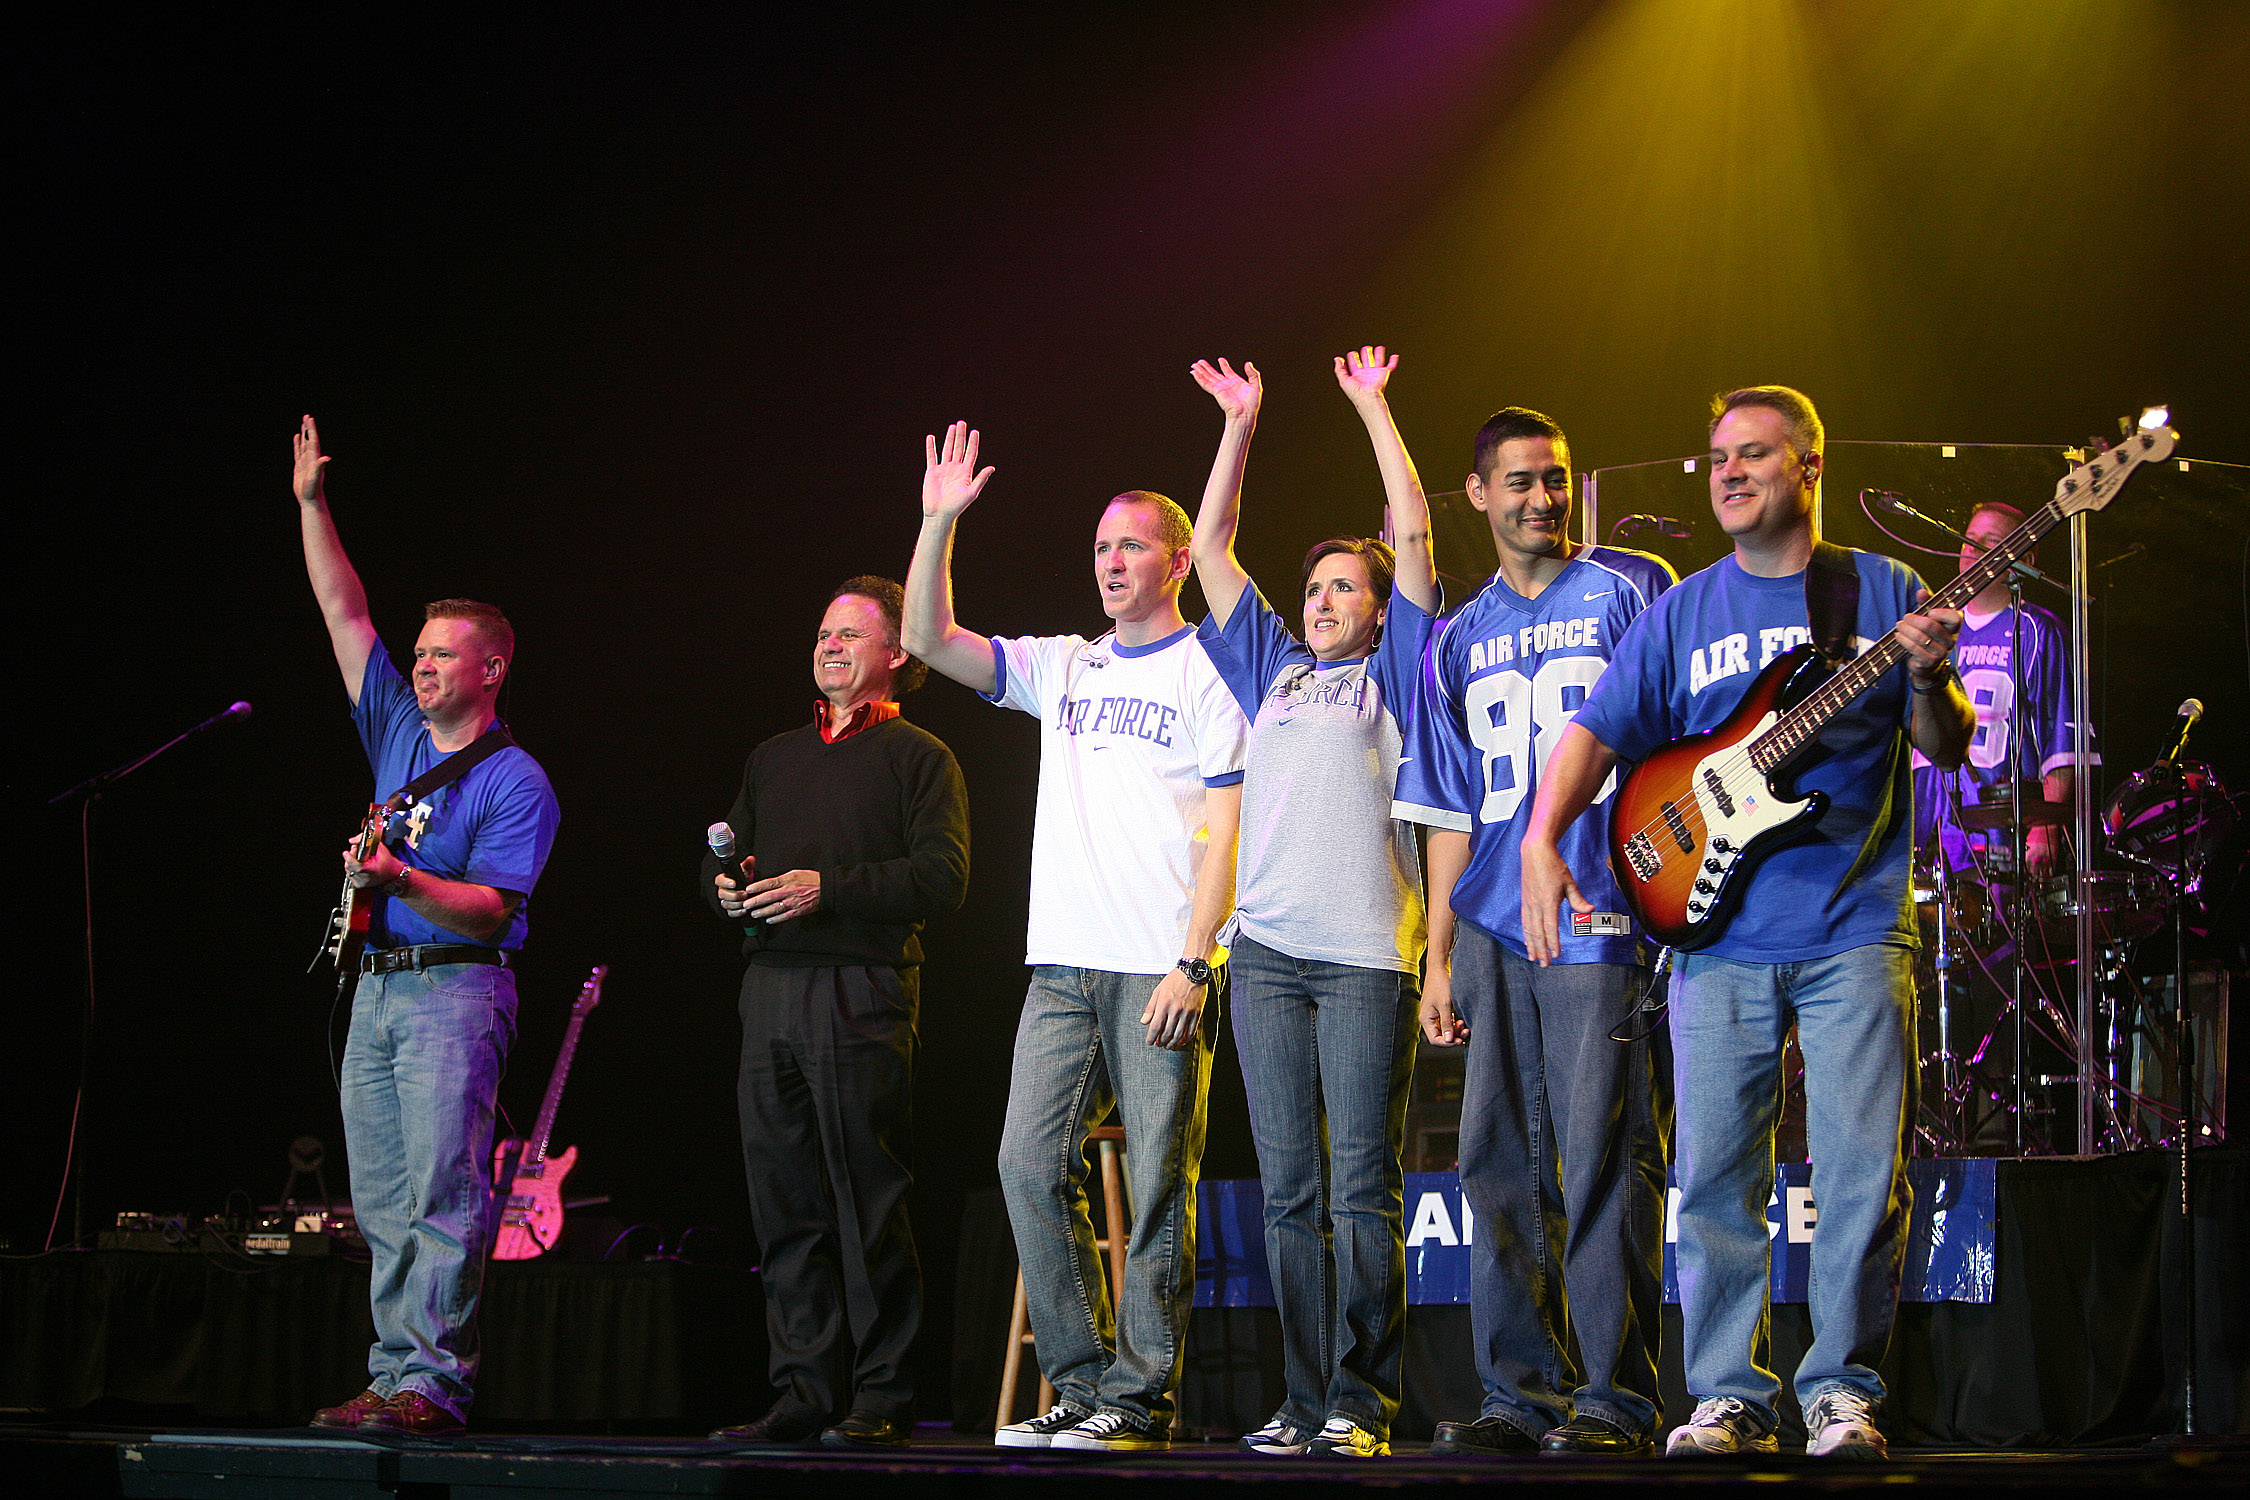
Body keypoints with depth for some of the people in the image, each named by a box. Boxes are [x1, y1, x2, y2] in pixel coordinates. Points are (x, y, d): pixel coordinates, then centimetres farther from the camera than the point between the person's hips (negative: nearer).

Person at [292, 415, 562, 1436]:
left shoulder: (515, 782, -5)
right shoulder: (399, 733, 15)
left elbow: (490, 907, -13)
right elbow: (344, 612, 15)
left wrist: (400, 878, -28)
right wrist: (311, 503, 10)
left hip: (456, 989, -7)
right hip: (378, 986, 7)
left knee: (442, 1194, -12)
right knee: (383, 1201, 4)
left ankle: (433, 1381, -15)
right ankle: (393, 1377, 6)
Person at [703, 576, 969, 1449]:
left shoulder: (919, 757, 5)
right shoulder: (774, 757, 24)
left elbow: (942, 876, -7)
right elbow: (723, 856, 28)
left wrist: (828, 887, -15)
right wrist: (726, 884, 5)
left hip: (861, 992, -6)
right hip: (771, 989, 6)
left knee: (869, 1203, -8)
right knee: (785, 1205, 4)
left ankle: (882, 1398, -5)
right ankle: (804, 1393, 8)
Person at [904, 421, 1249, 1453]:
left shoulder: (1209, 673, 1)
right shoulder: (1062, 668, 18)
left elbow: (1229, 828, -6)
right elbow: (931, 641, 12)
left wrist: (1193, 962, -14)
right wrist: (938, 522, 1)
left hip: (1163, 971, -5)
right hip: (1064, 968, 6)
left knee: (1157, 1188, -5)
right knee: (1030, 1164, -2)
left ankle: (1139, 1400, 0)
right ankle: (1082, 1384, 5)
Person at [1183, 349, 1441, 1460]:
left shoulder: (1393, 673, 11)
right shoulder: (1274, 671, 22)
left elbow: (1413, 539, 4)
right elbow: (1212, 549, 23)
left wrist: (1374, 410, 8)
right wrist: (1240, 426, 20)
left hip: (1366, 955, -4)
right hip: (1267, 951, 4)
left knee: (1362, 1187, -7)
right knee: (1290, 1191, 3)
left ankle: (1360, 1399, -7)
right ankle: (1304, 1398, 5)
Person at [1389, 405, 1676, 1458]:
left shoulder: (1631, 591, 5)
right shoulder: (1459, 641, 19)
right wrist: (1438, 957, 13)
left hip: (1603, 912, -5)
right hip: (1491, 927, 5)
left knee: (1602, 1157, -9)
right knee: (1498, 1165, 3)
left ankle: (1615, 1397, -5)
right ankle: (1524, 1393, 9)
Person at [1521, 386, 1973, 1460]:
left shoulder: (1883, 592, 8)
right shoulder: (1681, 613, 11)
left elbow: (1947, 747, 5)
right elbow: (1597, 733, 8)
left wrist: (1931, 679, -16)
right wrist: (1543, 840, -8)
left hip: (1856, 931, -2)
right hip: (1719, 933, 2)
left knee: (1864, 1173, -5)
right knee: (1713, 1176, 0)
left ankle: (1842, 1389, 7)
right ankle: (1729, 1397, 9)